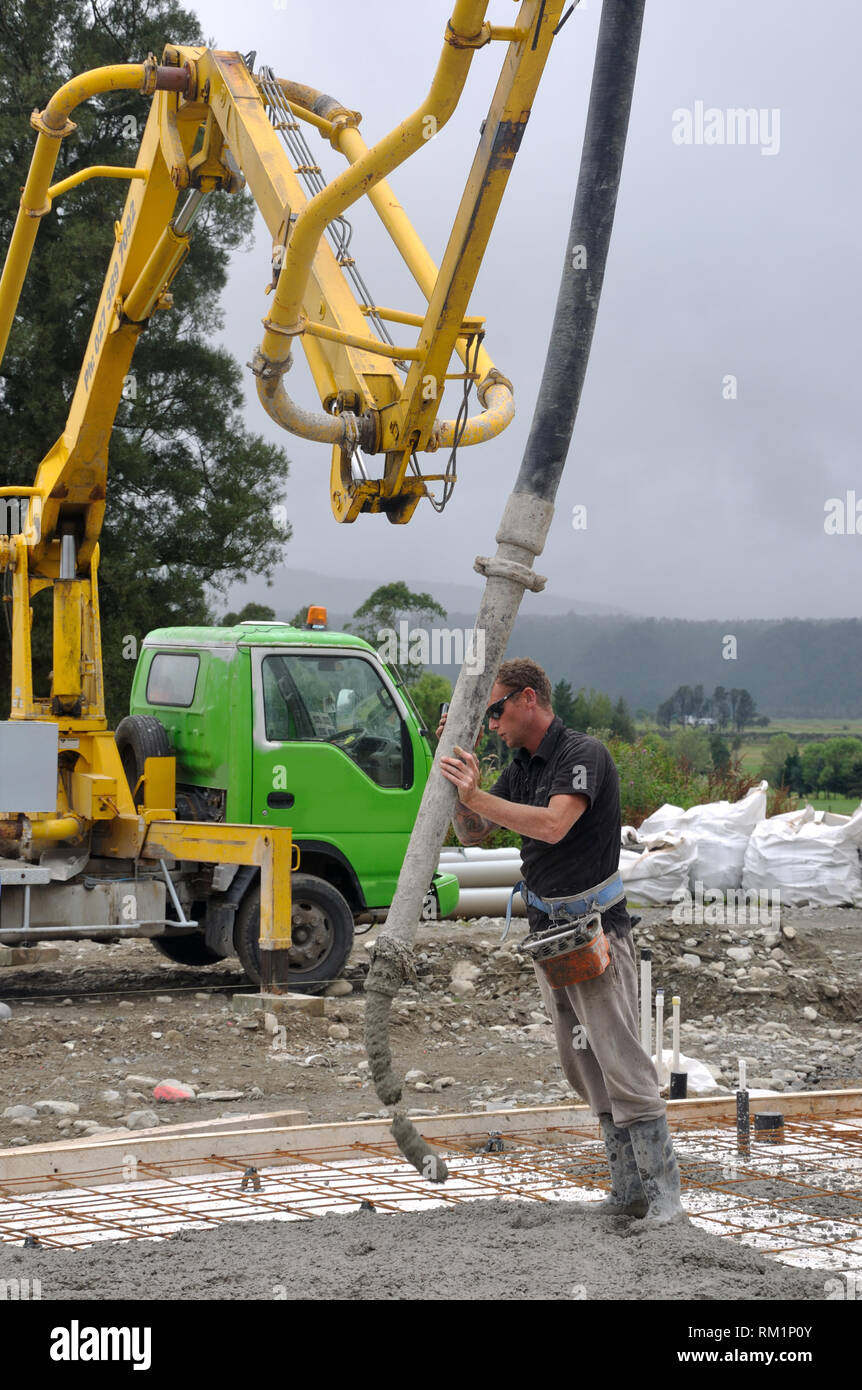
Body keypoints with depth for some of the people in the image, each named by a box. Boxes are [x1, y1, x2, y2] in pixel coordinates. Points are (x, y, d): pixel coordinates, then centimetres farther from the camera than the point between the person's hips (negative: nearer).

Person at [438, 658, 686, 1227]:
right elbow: (472, 834, 14)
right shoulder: (521, 768, 12)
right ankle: (631, 1189, 12)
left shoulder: (585, 754, -14)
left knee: (623, 1062, -11)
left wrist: (478, 796, -25)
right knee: (585, 1069, 8)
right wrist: (460, 775, 1)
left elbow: (553, 825, -28)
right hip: (548, 931, 9)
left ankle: (665, 1194, -8)